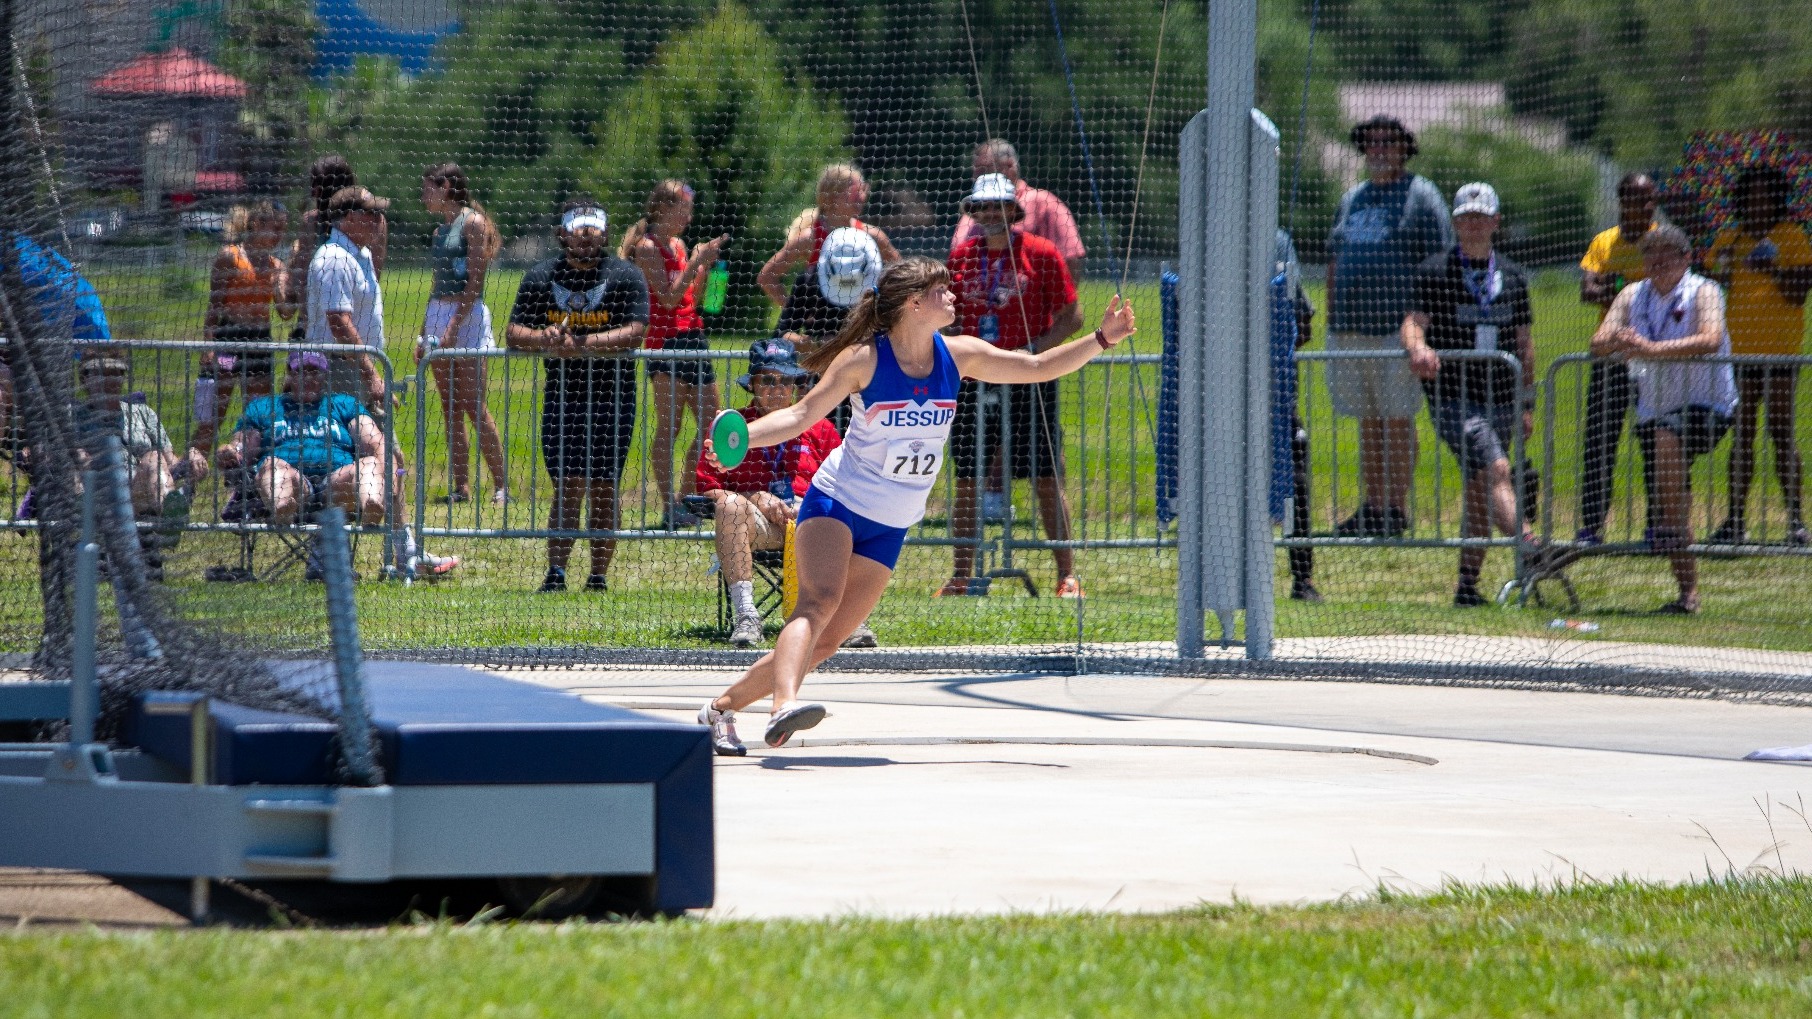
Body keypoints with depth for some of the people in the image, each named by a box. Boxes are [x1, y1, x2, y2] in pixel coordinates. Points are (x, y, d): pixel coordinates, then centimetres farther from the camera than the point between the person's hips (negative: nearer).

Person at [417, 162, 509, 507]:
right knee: (450, 409, 4)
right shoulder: (440, 230, 17)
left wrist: (453, 327, -18)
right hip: (438, 316, 8)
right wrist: (424, 335, 15)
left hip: (468, 317, -8)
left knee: (473, 406, -11)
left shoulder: (473, 223, -6)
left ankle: (501, 485, -8)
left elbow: (475, 282, -13)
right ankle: (461, 487, 4)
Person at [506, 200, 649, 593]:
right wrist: (543, 339, -20)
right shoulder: (540, 277, 8)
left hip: (612, 395, -1)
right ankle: (556, 572, -14)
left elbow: (635, 332, -14)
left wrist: (581, 344, -25)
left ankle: (598, 576, 5)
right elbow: (513, 333, 3)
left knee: (603, 488, 0)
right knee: (568, 486, -8)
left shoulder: (625, 276, -1)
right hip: (562, 394, 1)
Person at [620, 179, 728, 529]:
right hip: (665, 340, -9)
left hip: (693, 336, 9)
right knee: (669, 426, -9)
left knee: (711, 424, 7)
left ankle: (687, 500, 17)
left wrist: (705, 265, 8)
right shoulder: (648, 247, -7)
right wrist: (696, 262, -15)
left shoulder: (678, 246, 18)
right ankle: (670, 508, -8)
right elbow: (668, 298, -15)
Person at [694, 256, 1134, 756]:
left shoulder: (958, 355, 0)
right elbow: (801, 415, -13)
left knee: (827, 641, 0)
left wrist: (1101, 339, -3)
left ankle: (722, 708, 11)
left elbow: (1037, 368, 7)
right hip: (836, 503, -5)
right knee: (819, 602, -31)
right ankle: (784, 706, -47)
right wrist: (741, 436, -29)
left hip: (890, 527, 5)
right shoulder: (864, 359, -13)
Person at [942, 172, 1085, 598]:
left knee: (1046, 480, -4)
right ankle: (961, 575, 14)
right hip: (974, 383, 4)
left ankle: (1067, 575, 1)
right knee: (966, 481, 5)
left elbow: (1071, 316, -3)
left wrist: (1034, 351, -16)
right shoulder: (961, 257, 9)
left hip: (1029, 383, -4)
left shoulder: (1041, 254, -3)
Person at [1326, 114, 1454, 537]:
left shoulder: (1420, 196, 0)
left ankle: (1396, 508, -3)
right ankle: (1370, 507, 13)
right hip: (1349, 329, 6)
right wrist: (1331, 321, 15)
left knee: (1397, 419, -6)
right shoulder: (1353, 199, 19)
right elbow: (1335, 261, 22)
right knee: (1368, 421, 9)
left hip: (1397, 328, -6)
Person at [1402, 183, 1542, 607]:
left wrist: (1527, 404, 14)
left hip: (1501, 400, 5)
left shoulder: (1513, 278, 14)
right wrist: (1418, 348, -30)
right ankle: (1529, 546, -41)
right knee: (1495, 472, -23)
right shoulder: (1435, 273, 2)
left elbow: (1524, 345, 17)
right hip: (1452, 396, -5)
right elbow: (1413, 323, -7)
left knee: (1479, 493, 6)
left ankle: (1467, 585, 12)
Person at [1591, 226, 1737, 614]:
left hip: (1705, 406, -6)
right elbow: (1598, 343, 0)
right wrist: (1614, 342, -25)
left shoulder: (1703, 293, -7)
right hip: (1653, 411, 6)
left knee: (1667, 439, -38)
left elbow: (1711, 340, -26)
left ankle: (1670, 527, -30)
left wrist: (1653, 349, -37)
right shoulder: (1633, 296, 9)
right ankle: (1688, 592, 12)